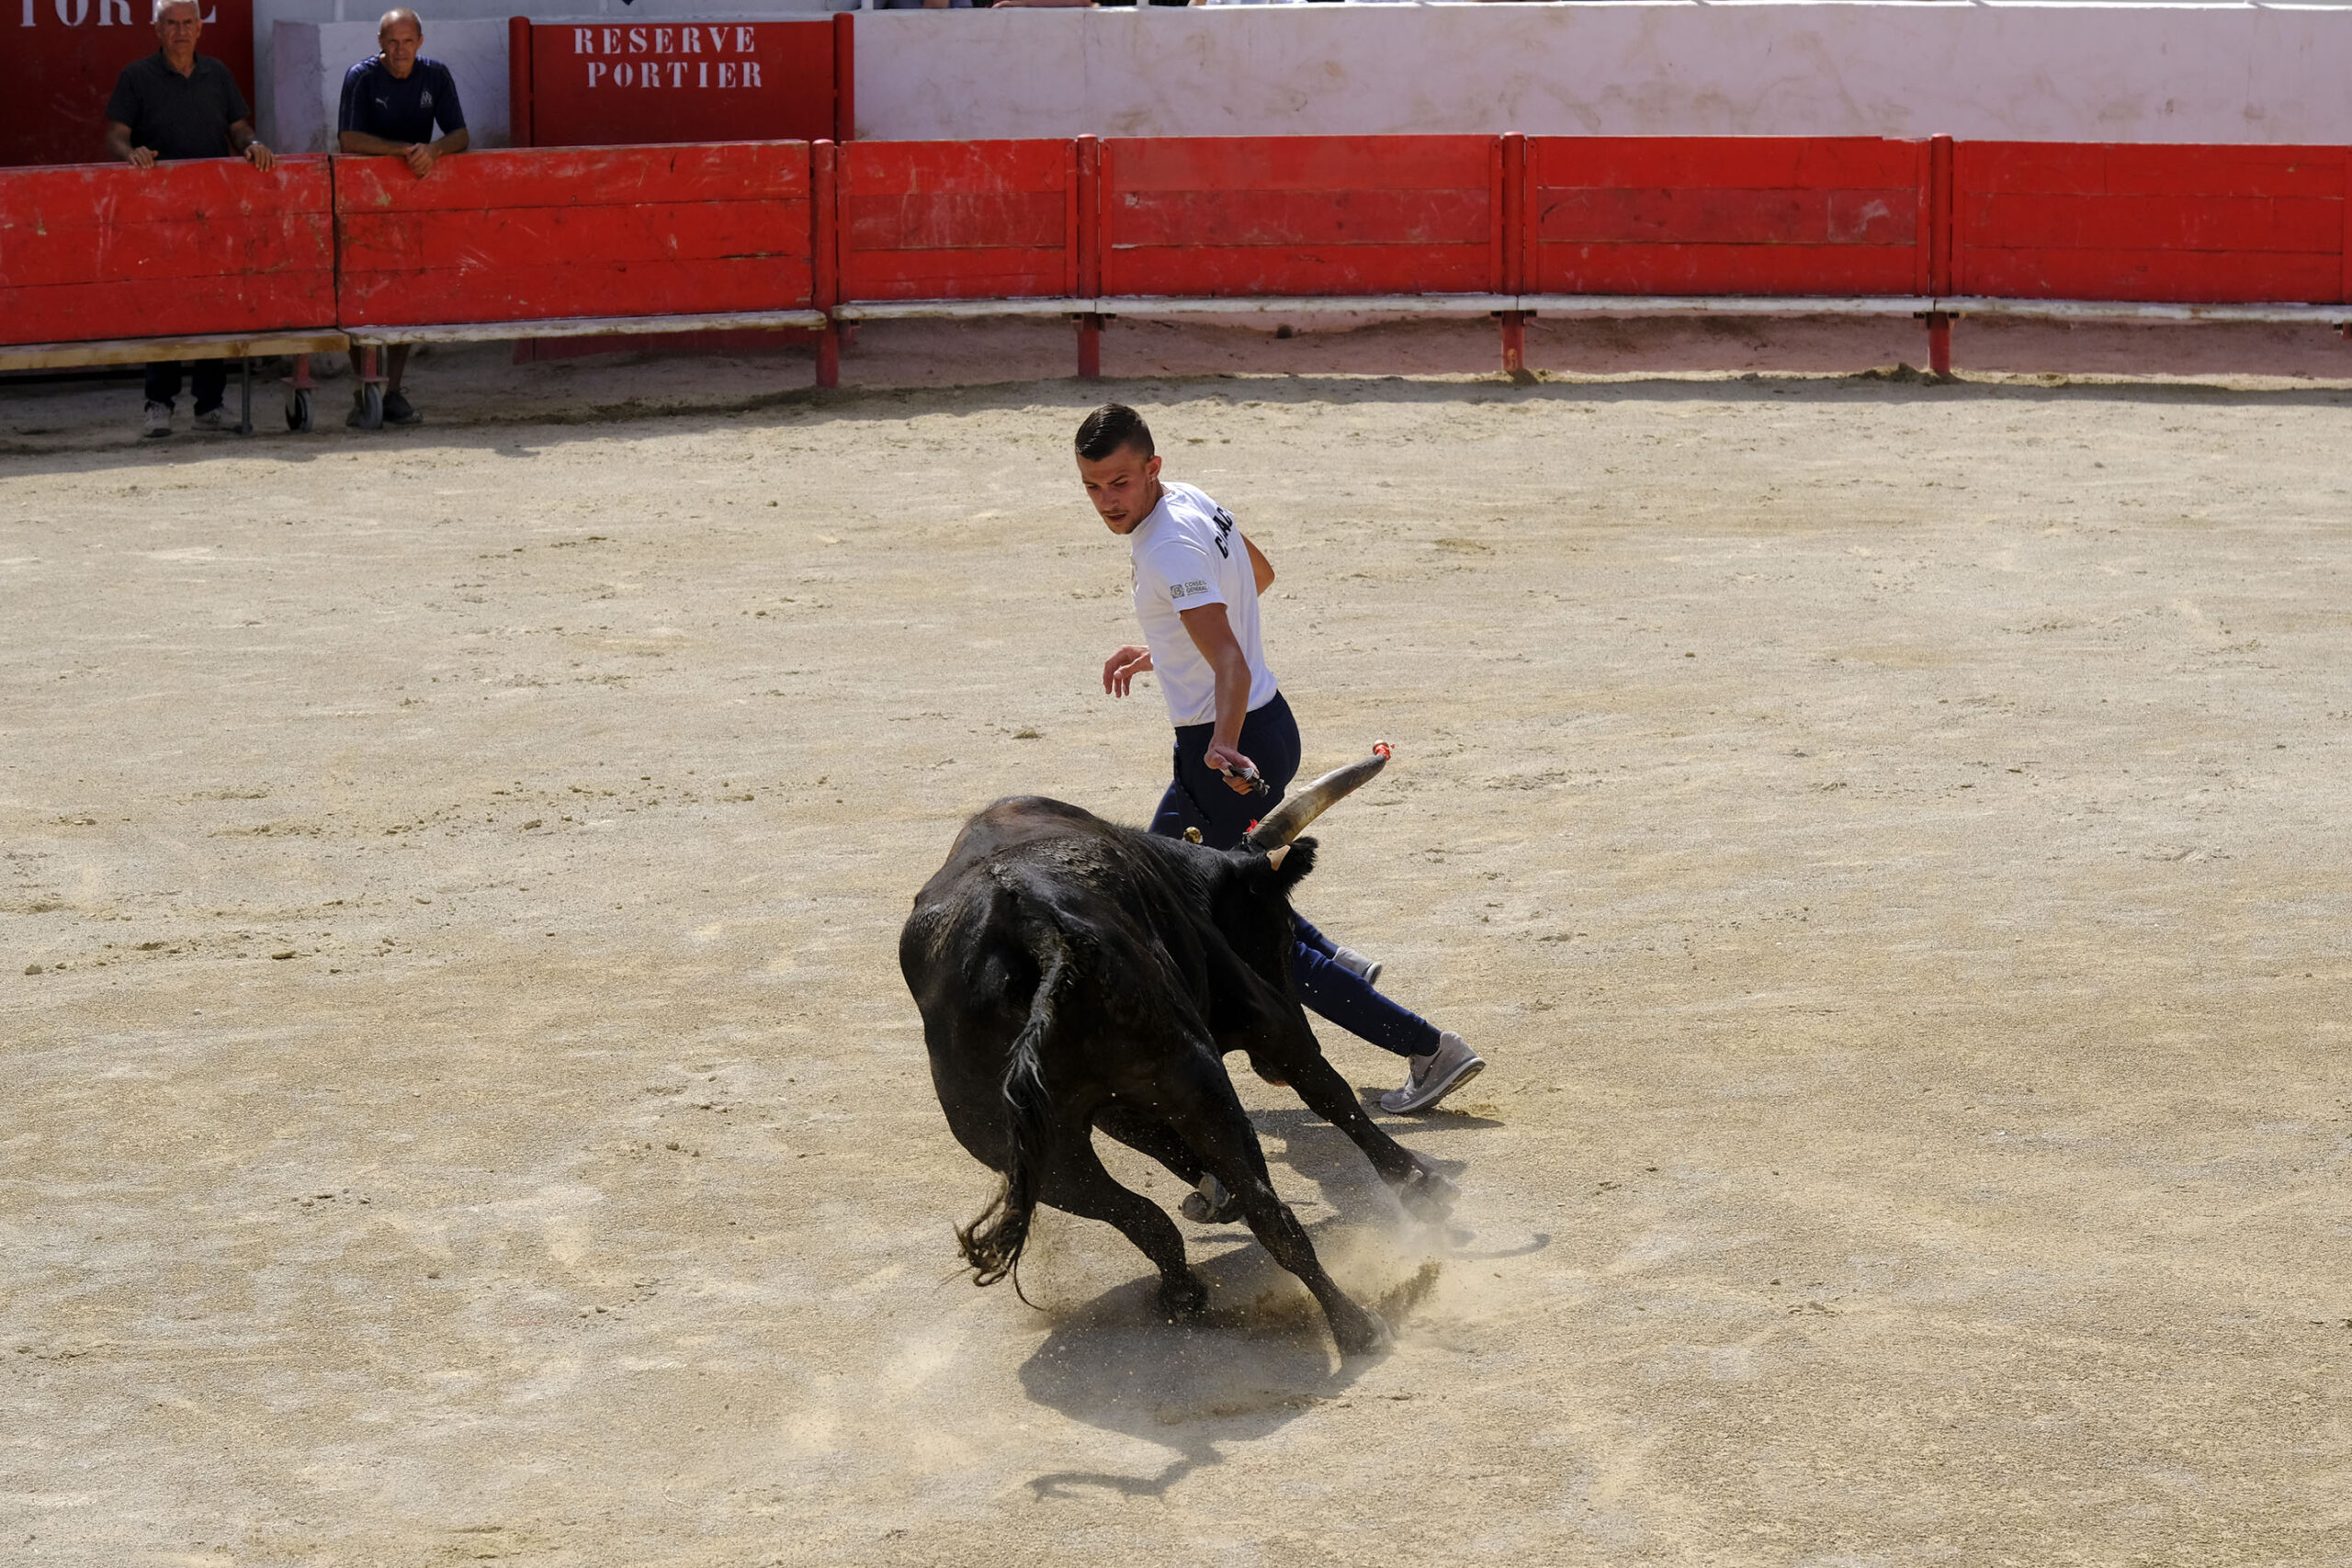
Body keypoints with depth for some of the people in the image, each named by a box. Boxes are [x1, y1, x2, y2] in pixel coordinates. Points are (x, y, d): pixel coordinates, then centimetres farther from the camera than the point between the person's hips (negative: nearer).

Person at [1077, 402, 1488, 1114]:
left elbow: (1233, 666, -36)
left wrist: (1224, 745, -54)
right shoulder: (1193, 502, 4)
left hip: (1225, 747, -10)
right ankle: (1332, 959, 28)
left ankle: (1428, 1048, -1)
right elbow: (1259, 575, 24)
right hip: (1266, 723, 10)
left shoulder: (1171, 546, -25)